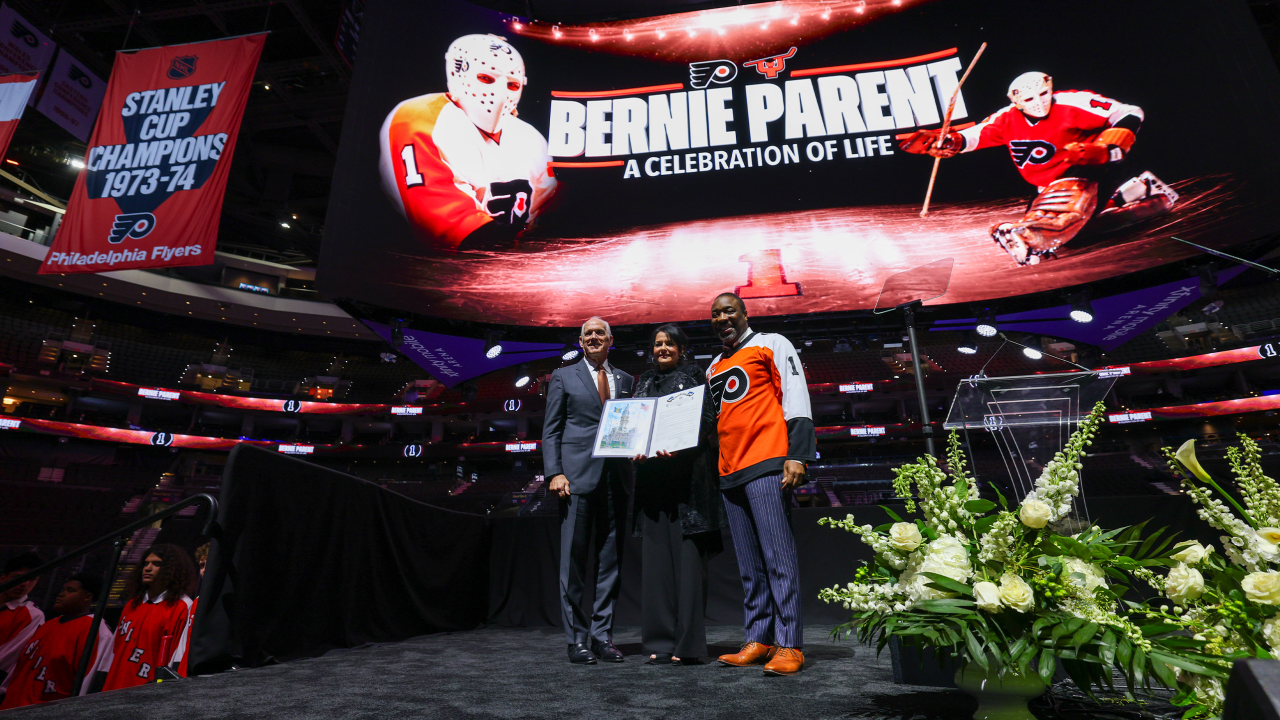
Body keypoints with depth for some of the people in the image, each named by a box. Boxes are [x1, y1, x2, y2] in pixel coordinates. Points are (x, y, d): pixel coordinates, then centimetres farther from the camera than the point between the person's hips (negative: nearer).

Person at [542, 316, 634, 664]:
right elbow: (550, 430, 5)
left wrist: (632, 474, -1)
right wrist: (554, 473, -7)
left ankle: (602, 634, 17)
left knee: (610, 559, 6)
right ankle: (577, 638, 12)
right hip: (578, 477, -3)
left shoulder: (626, 380, 17)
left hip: (616, 479, 3)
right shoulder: (563, 377, 9)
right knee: (573, 560, 0)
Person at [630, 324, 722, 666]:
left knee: (688, 556, -5)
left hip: (688, 476, -4)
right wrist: (636, 449, -4)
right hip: (652, 476, 4)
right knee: (656, 556, 3)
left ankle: (688, 643, 3)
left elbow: (707, 420, -3)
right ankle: (660, 641, 11)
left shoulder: (695, 377, 7)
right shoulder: (644, 382, 21)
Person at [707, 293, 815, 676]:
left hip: (766, 464, -7)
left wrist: (797, 455, -15)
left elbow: (796, 397, -5)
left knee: (778, 556, -7)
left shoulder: (771, 344, 5)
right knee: (749, 565, 8)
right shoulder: (714, 366, 24)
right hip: (730, 472, 7)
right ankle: (758, 641, 15)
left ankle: (789, 646, -1)